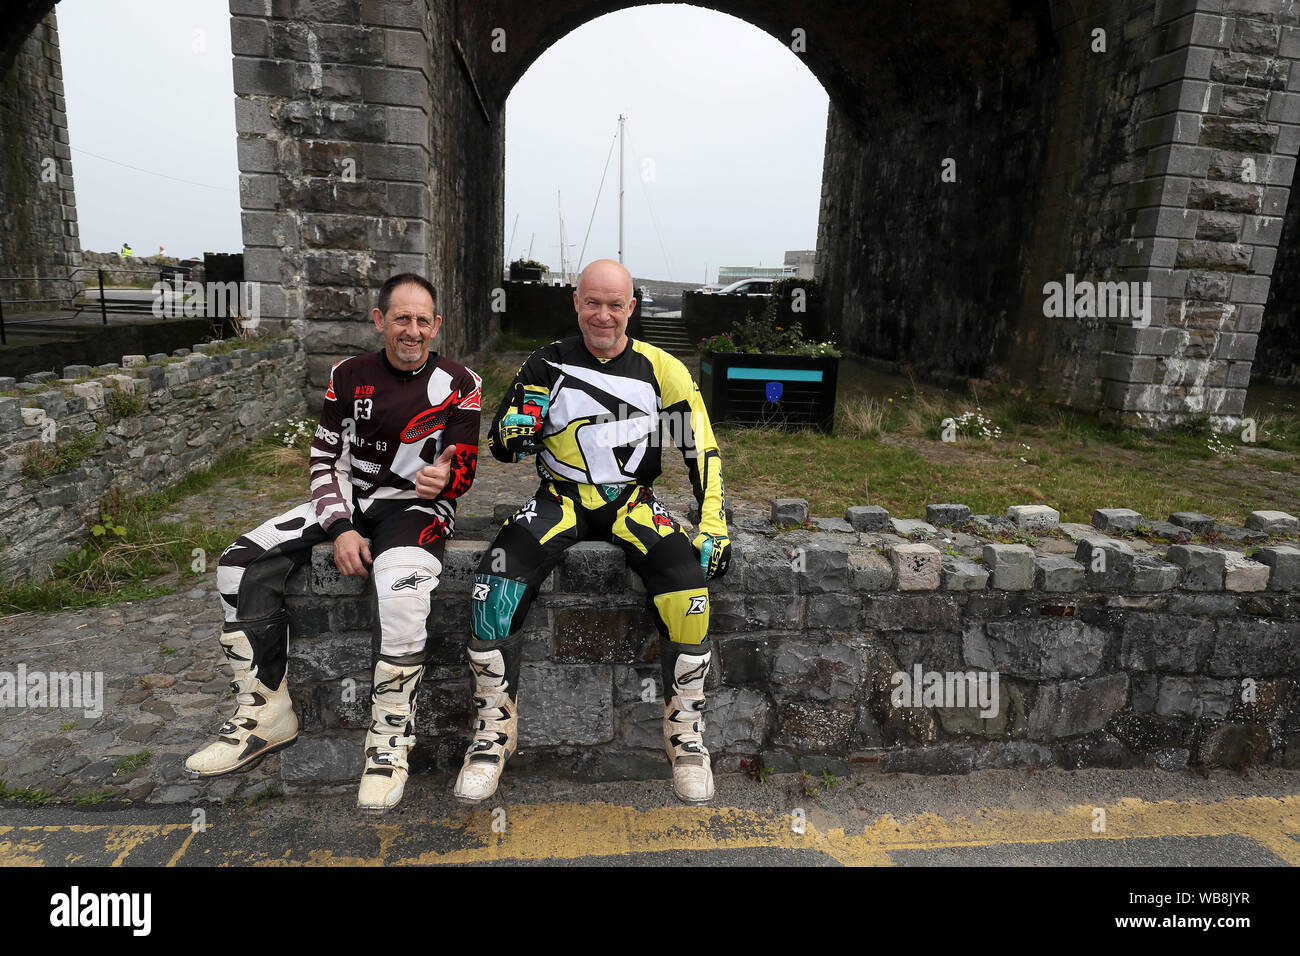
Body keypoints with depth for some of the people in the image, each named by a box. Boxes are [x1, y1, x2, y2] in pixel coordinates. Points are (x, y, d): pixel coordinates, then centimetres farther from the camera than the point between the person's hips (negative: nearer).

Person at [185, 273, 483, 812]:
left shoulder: (459, 385, -3)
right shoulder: (349, 376, 7)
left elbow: (463, 469, -4)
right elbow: (326, 459, 6)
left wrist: (445, 478, -30)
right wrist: (341, 528, -10)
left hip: (416, 505, -5)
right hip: (348, 501, 5)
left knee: (403, 589, -37)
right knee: (242, 564, -11)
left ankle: (390, 738, -19)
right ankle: (266, 715, 1)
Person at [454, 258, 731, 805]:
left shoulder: (662, 369, 1)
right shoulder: (548, 365, 2)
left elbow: (701, 449, 3)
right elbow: (500, 446, 4)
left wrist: (713, 523, -8)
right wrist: (515, 433, -21)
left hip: (632, 500, 0)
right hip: (561, 497, 1)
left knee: (687, 582, -28)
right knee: (498, 578, -27)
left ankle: (686, 730, -7)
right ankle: (495, 725, -6)